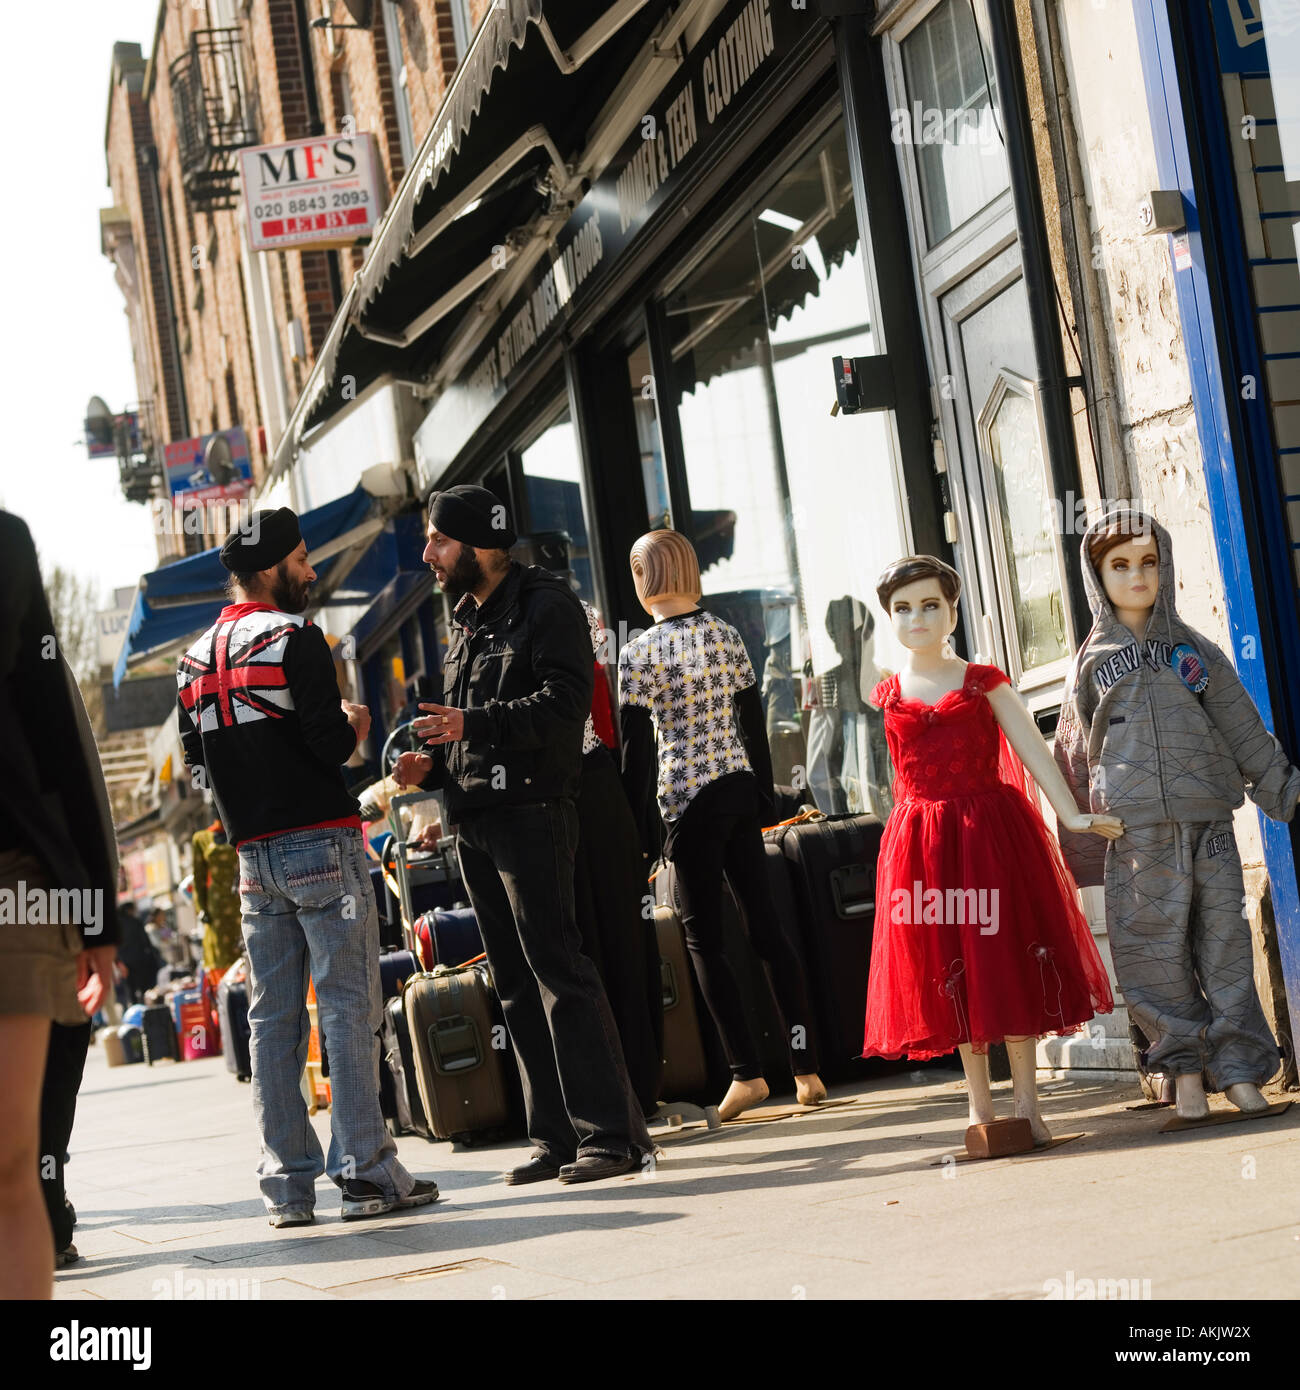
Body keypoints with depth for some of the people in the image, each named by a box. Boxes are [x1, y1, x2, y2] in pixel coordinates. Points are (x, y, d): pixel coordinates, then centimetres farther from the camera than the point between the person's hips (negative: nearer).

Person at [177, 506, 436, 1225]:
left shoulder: (195, 660, 14)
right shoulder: (294, 638, -9)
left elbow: (199, 765, 15)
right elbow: (331, 745, -15)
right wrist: (356, 726, 5)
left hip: (254, 857, 7)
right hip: (321, 843, -7)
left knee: (272, 1017, 7)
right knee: (349, 1006, -5)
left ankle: (287, 1183, 8)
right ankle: (365, 1171, -6)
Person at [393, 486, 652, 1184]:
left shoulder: (545, 605, -5)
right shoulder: (468, 621, 22)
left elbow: (564, 701, -18)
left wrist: (474, 725, -26)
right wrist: (432, 762, 8)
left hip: (531, 809, -9)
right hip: (474, 820, 9)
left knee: (555, 966, -12)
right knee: (515, 984, 7)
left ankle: (612, 1132, -10)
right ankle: (557, 1138, 11)